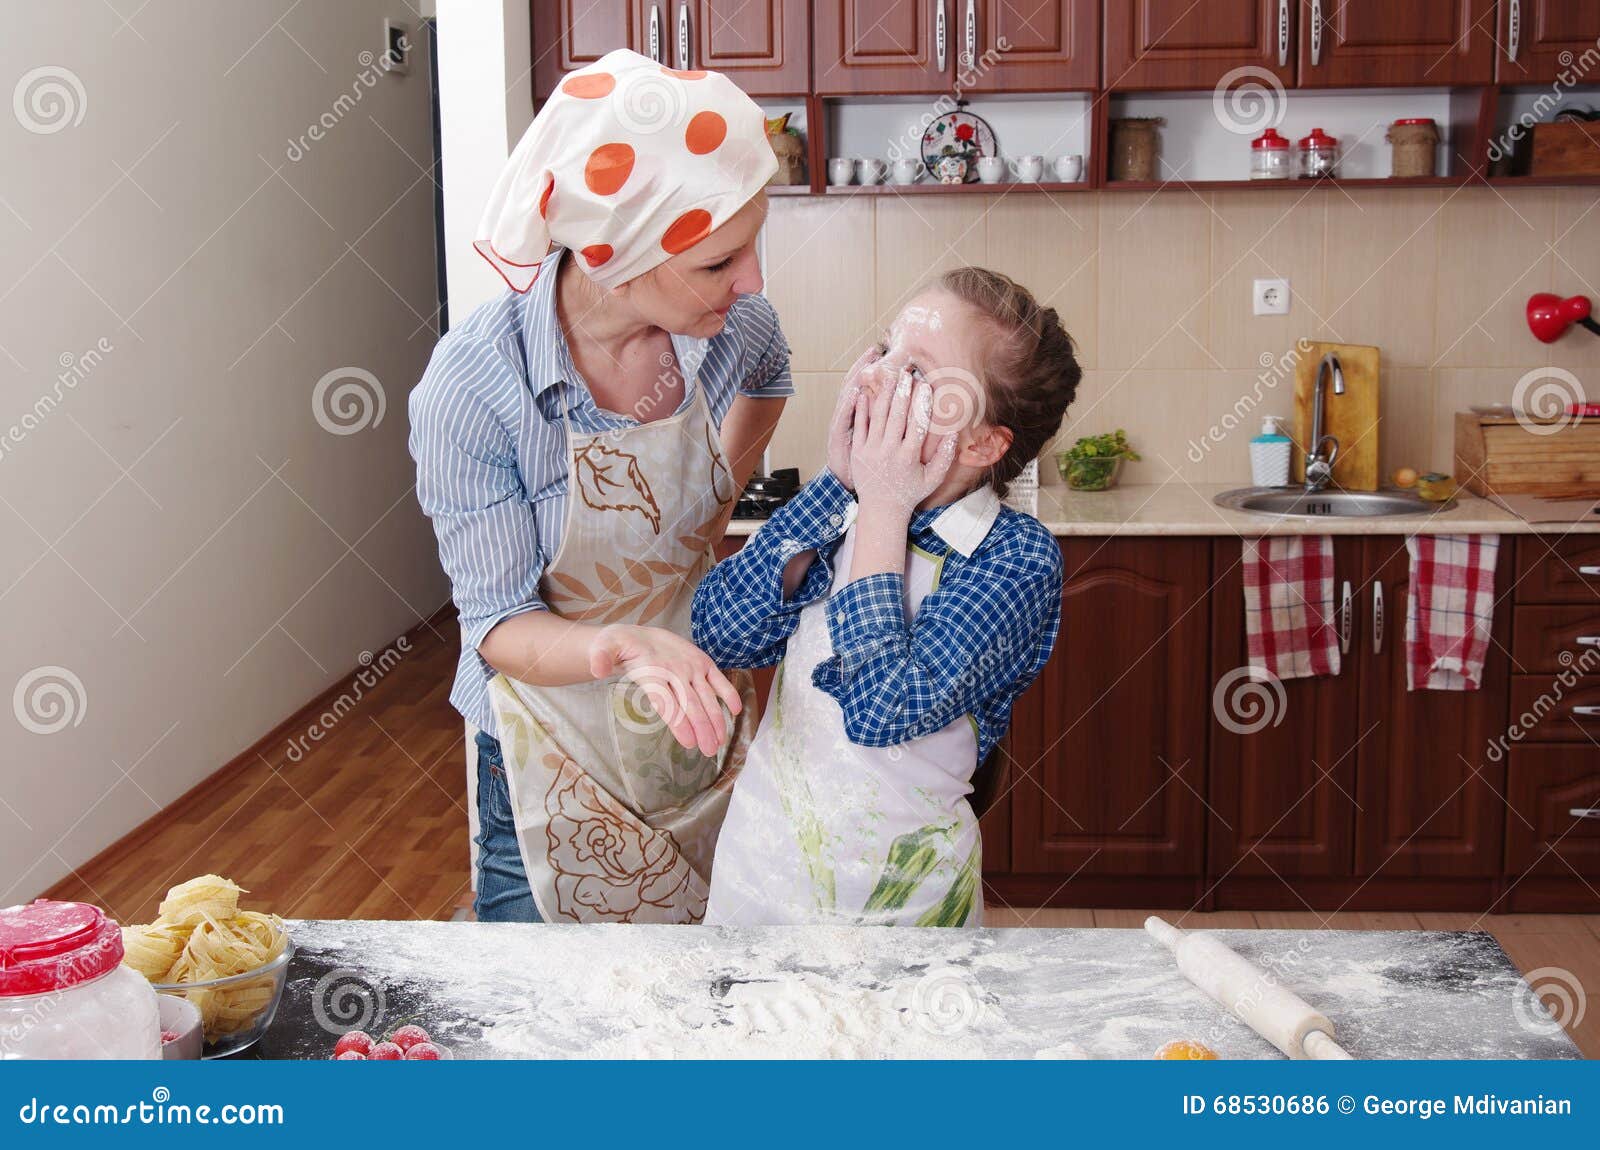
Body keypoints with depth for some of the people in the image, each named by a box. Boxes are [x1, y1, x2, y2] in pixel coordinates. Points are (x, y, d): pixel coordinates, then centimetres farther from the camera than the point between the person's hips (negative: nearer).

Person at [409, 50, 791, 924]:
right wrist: (626, 648, -41)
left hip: (703, 720, 4)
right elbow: (500, 626, -22)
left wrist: (711, 518, 1)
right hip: (561, 750, -4)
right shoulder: (472, 385, -27)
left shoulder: (732, 325, -15)